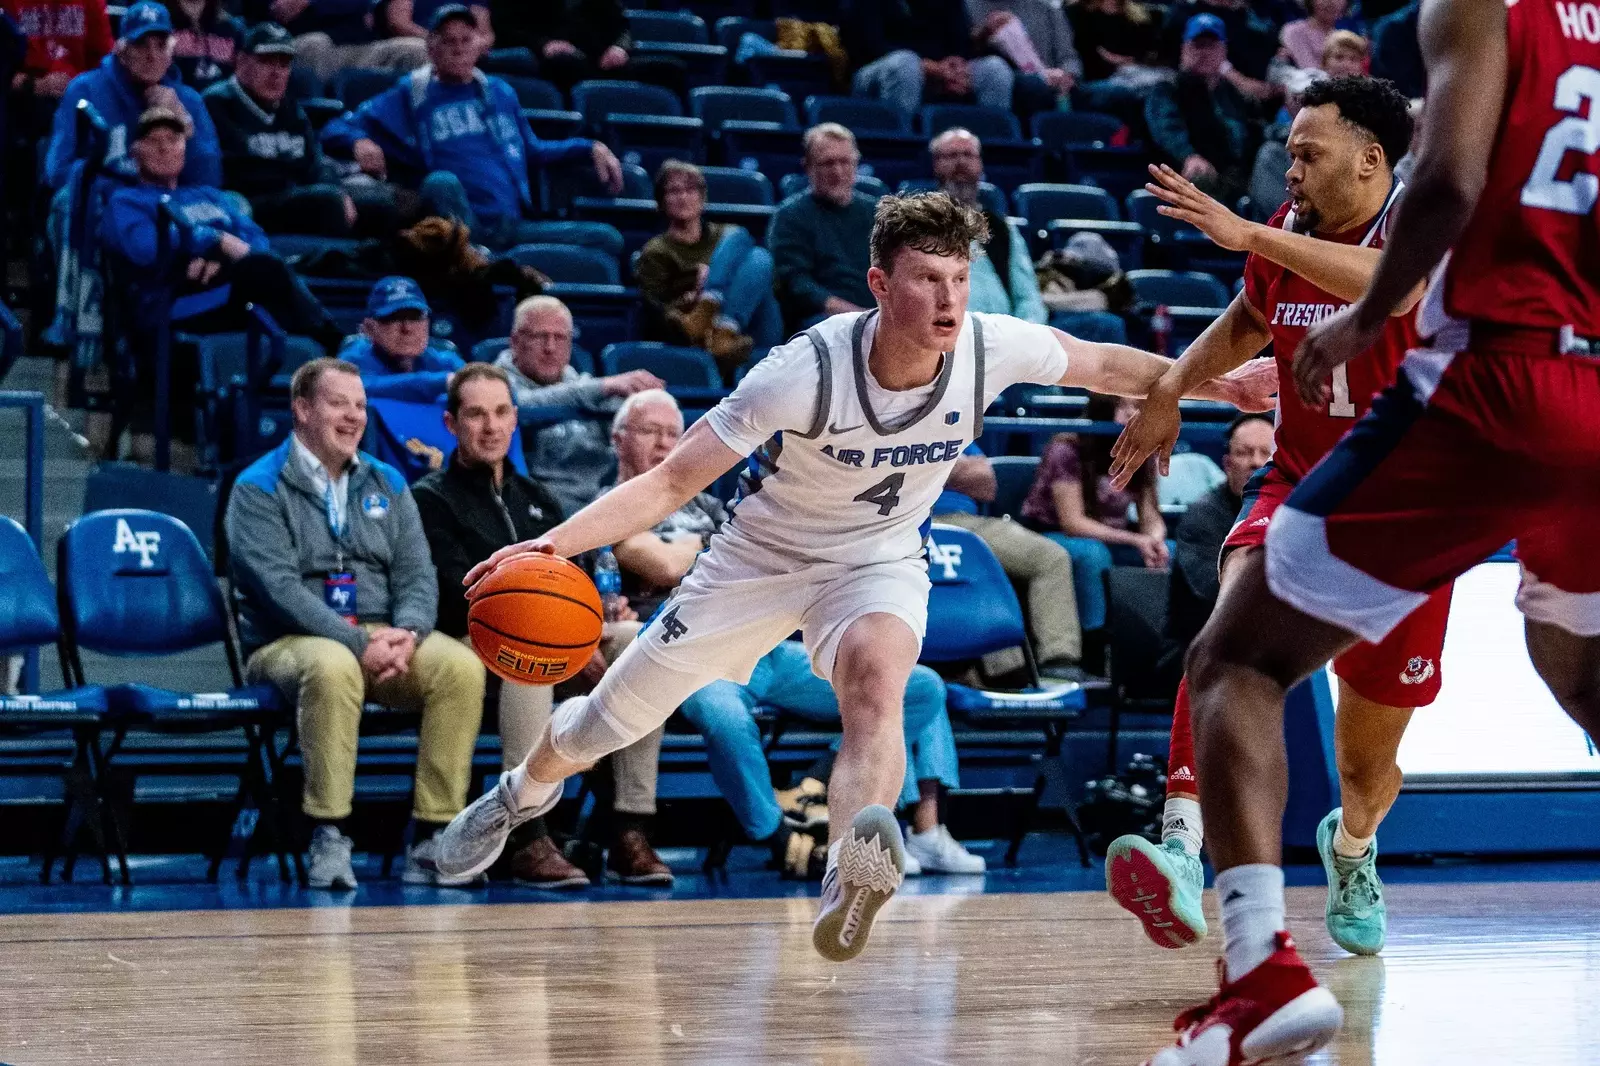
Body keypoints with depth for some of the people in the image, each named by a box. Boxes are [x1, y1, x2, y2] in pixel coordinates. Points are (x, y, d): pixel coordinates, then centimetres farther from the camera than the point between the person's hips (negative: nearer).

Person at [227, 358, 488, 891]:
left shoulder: (387, 484, 15)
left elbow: (416, 574, 7)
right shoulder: (259, 488, -2)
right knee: (333, 669, -40)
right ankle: (328, 840, -32)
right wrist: (358, 642, -24)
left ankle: (432, 838, -22)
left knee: (461, 667, -25)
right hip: (289, 642, -5)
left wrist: (405, 635, -16)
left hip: (382, 636, 5)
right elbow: (278, 586, -14)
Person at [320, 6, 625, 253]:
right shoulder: (411, 96, 10)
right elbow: (337, 130, 8)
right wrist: (360, 142, -16)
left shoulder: (500, 93, 21)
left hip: (512, 228, 4)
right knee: (442, 182, -38)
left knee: (607, 238, -12)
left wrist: (590, 148, 22)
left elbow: (530, 151, 35)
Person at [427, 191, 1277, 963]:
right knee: (606, 722, 11)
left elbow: (1103, 365, 0)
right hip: (763, 554, -1)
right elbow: (671, 482, -29)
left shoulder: (992, 348, -23)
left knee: (877, 677, -36)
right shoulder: (807, 370, -32)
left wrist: (1219, 384, 2)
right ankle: (522, 794, 45)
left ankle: (848, 881, -53)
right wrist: (554, 543, -42)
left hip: (880, 560, 1)